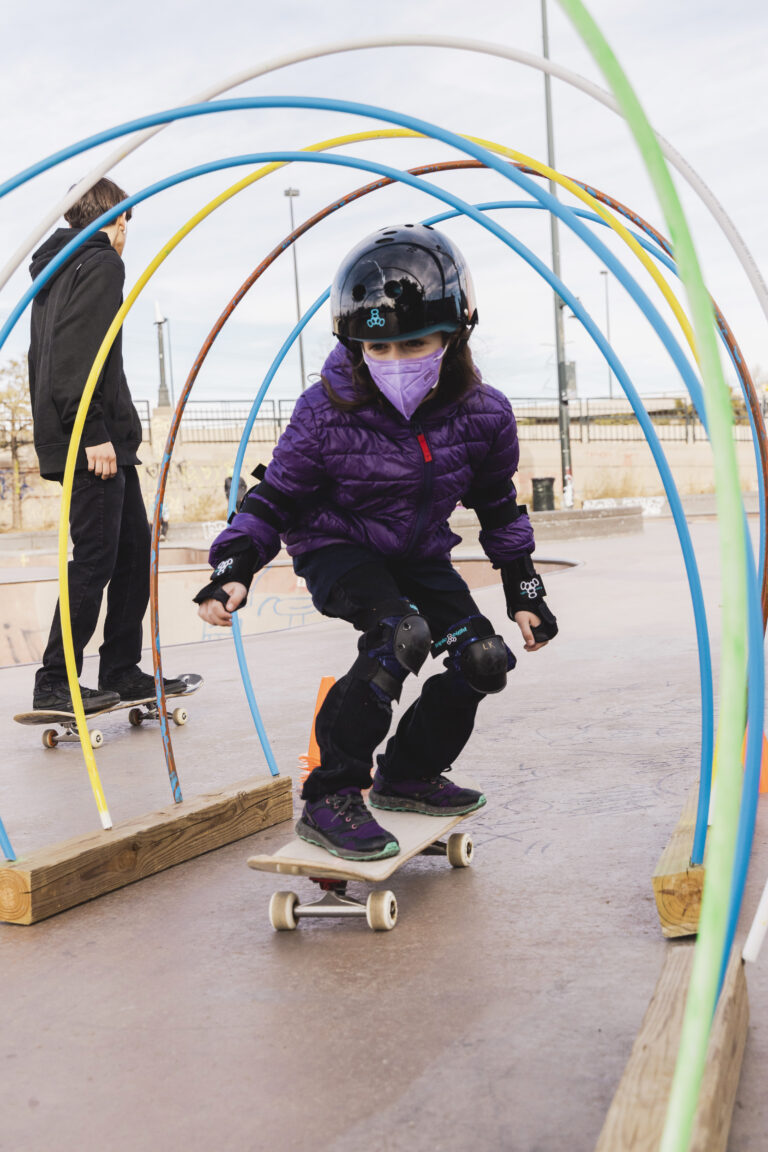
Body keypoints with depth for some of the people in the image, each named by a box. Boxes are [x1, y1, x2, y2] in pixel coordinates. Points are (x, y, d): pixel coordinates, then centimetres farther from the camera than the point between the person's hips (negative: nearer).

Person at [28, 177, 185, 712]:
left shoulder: (57, 267, 23)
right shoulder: (100, 262, -6)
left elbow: (44, 355, 21)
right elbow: (81, 353, -19)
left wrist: (56, 432, 19)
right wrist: (93, 432, -22)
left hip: (86, 437, 10)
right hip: (96, 442, -10)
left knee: (134, 548, 11)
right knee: (95, 560, -7)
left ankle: (123, 673, 14)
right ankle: (55, 683, -3)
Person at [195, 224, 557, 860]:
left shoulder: (482, 415, -13)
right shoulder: (326, 414, -22)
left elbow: (498, 506, 5)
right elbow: (275, 500, -12)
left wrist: (524, 591, 6)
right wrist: (233, 568, -27)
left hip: (420, 556, 5)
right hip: (338, 551, -5)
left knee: (484, 657, -11)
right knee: (402, 633, -33)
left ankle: (408, 773, 15)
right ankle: (330, 798, -23)